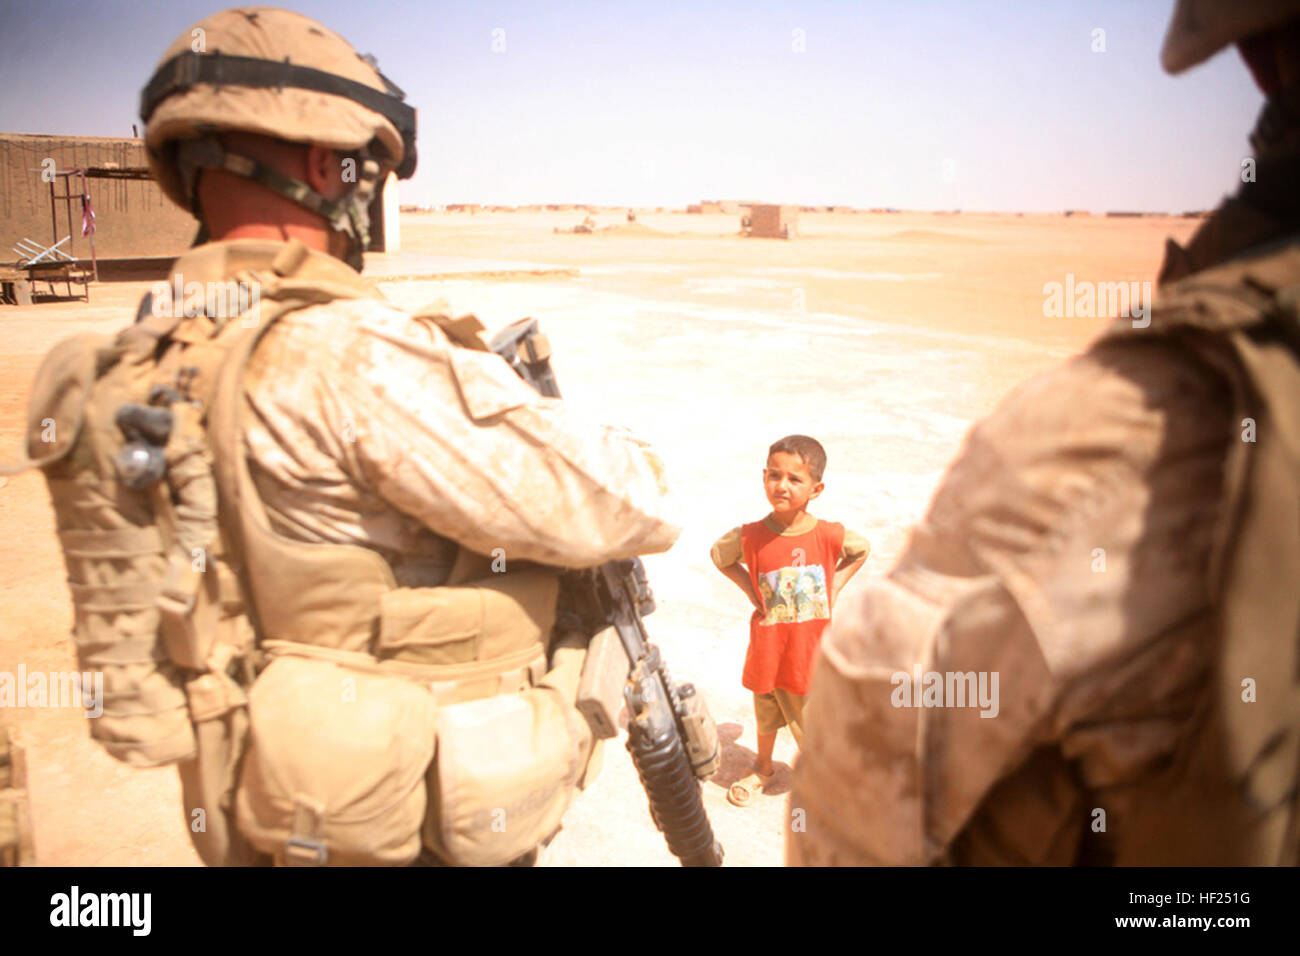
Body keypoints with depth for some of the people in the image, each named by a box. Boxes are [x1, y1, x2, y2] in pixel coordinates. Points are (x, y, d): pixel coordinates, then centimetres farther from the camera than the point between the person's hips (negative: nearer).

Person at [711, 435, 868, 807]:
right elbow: (719, 556, 7)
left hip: (813, 646, -1)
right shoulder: (749, 537, -15)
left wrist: (835, 586, -1)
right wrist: (750, 589, -2)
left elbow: (861, 550, 9)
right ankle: (762, 767, 46)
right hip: (768, 646, 1)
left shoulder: (829, 536, -14)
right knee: (766, 711, 21)